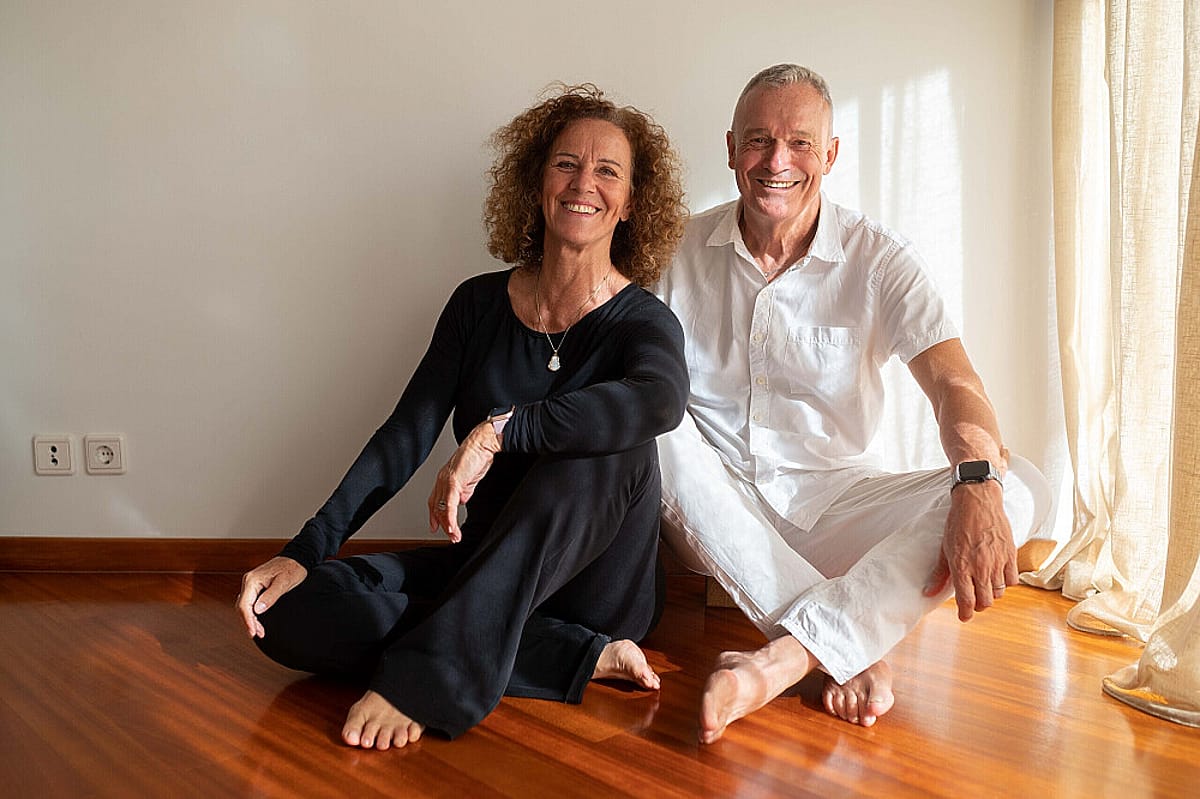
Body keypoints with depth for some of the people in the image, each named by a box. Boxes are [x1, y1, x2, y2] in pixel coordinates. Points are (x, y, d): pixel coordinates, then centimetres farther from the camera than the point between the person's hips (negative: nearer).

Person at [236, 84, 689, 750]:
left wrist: (497, 430, -37)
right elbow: (406, 435, 0)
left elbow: (661, 399, -33)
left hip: (595, 584, -4)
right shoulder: (480, 304, 4)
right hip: (481, 565, 4)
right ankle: (582, 658, -21)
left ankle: (423, 681, -33)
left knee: (595, 451, -34)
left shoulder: (643, 321, -8)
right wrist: (305, 551, -10)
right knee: (290, 611, -18)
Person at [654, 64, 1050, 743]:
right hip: (714, 514, 0)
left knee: (1020, 488, -22)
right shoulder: (682, 251, 0)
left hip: (828, 500, 0)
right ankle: (850, 653, -32)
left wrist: (977, 485, -37)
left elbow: (953, 382, -14)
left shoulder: (877, 259, -2)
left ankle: (780, 660, -38)